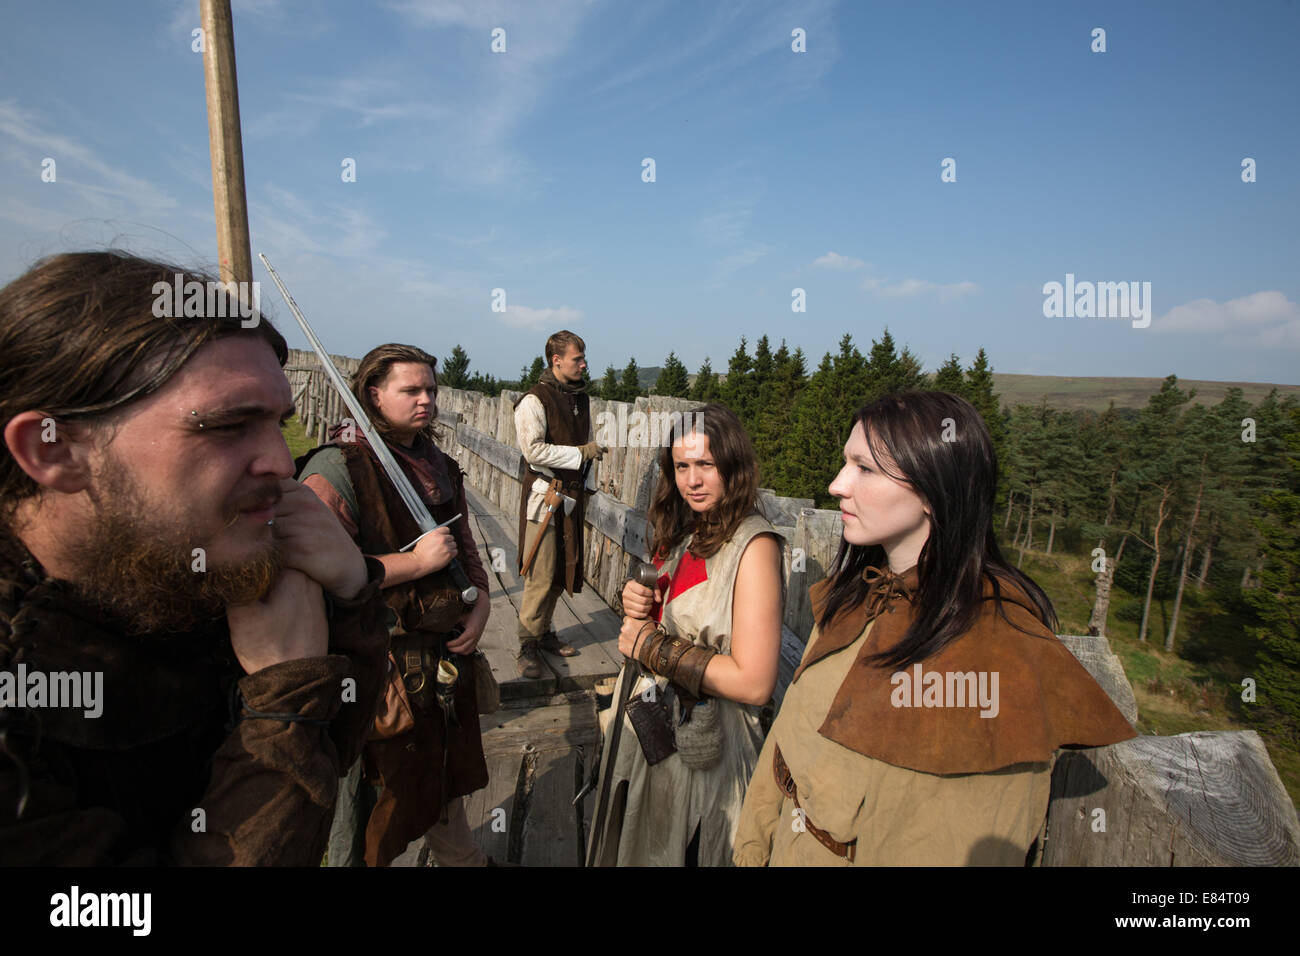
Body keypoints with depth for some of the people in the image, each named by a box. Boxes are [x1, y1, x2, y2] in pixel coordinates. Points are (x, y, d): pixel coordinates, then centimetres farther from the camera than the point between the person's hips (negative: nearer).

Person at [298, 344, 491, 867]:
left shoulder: (438, 465, 9)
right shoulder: (335, 467, -17)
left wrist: (480, 603, 2)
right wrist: (416, 561, -23)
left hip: (447, 649, 8)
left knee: (446, 773, 26)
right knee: (369, 790, 11)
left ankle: (462, 857, 48)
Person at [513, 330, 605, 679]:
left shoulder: (582, 398, 13)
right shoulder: (534, 401, -11)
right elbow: (534, 450, -20)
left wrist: (589, 484, 16)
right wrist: (580, 453, -16)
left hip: (572, 495, 7)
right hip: (544, 495, -7)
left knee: (563, 570, 12)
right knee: (541, 575, -6)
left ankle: (544, 632, 27)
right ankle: (528, 644, 7)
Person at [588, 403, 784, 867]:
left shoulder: (753, 545, -23)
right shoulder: (683, 533, 1)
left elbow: (754, 684, -28)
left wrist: (651, 646, -20)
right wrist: (637, 606, -9)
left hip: (701, 753, -7)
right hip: (646, 733, 7)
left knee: (678, 852, 17)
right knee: (637, 849, 27)